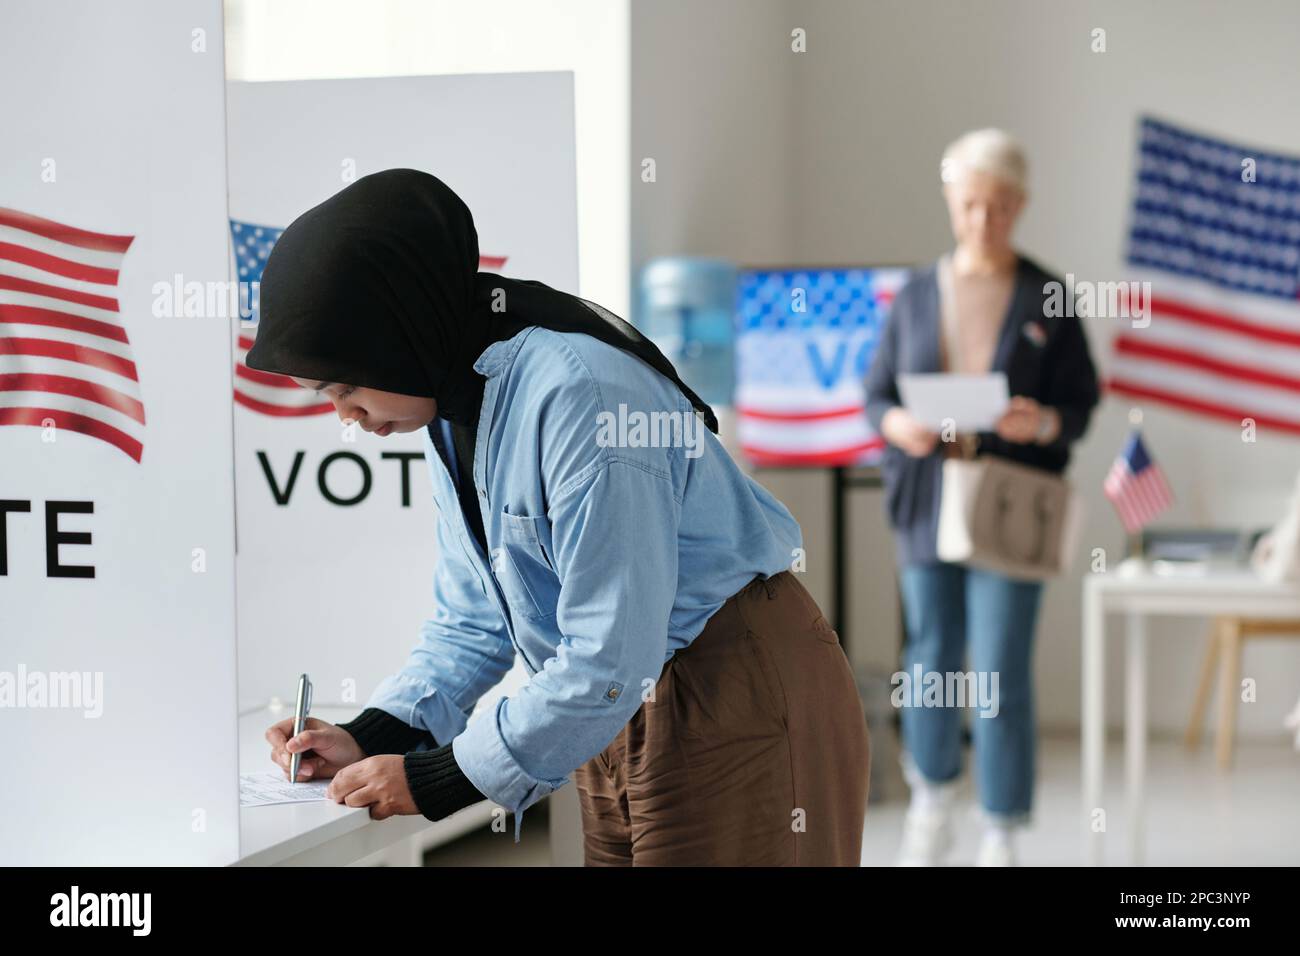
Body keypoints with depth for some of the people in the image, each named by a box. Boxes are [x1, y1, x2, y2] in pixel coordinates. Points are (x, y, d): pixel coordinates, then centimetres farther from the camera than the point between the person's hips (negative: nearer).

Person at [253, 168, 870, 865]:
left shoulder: (577, 393, -27)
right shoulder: (451, 411, 4)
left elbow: (611, 658, -28)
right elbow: (471, 622, 12)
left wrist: (440, 780, -20)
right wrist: (371, 739, -4)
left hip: (739, 703, -9)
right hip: (623, 706, 9)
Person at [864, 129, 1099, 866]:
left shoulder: (1048, 301, 1)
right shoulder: (916, 297, 7)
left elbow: (1083, 404, 2)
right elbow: (876, 396, 9)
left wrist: (1044, 423, -19)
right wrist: (898, 425, -13)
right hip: (927, 501, 3)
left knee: (1002, 674, -5)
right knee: (932, 658, 10)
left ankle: (1003, 838, 5)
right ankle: (933, 803, 34)